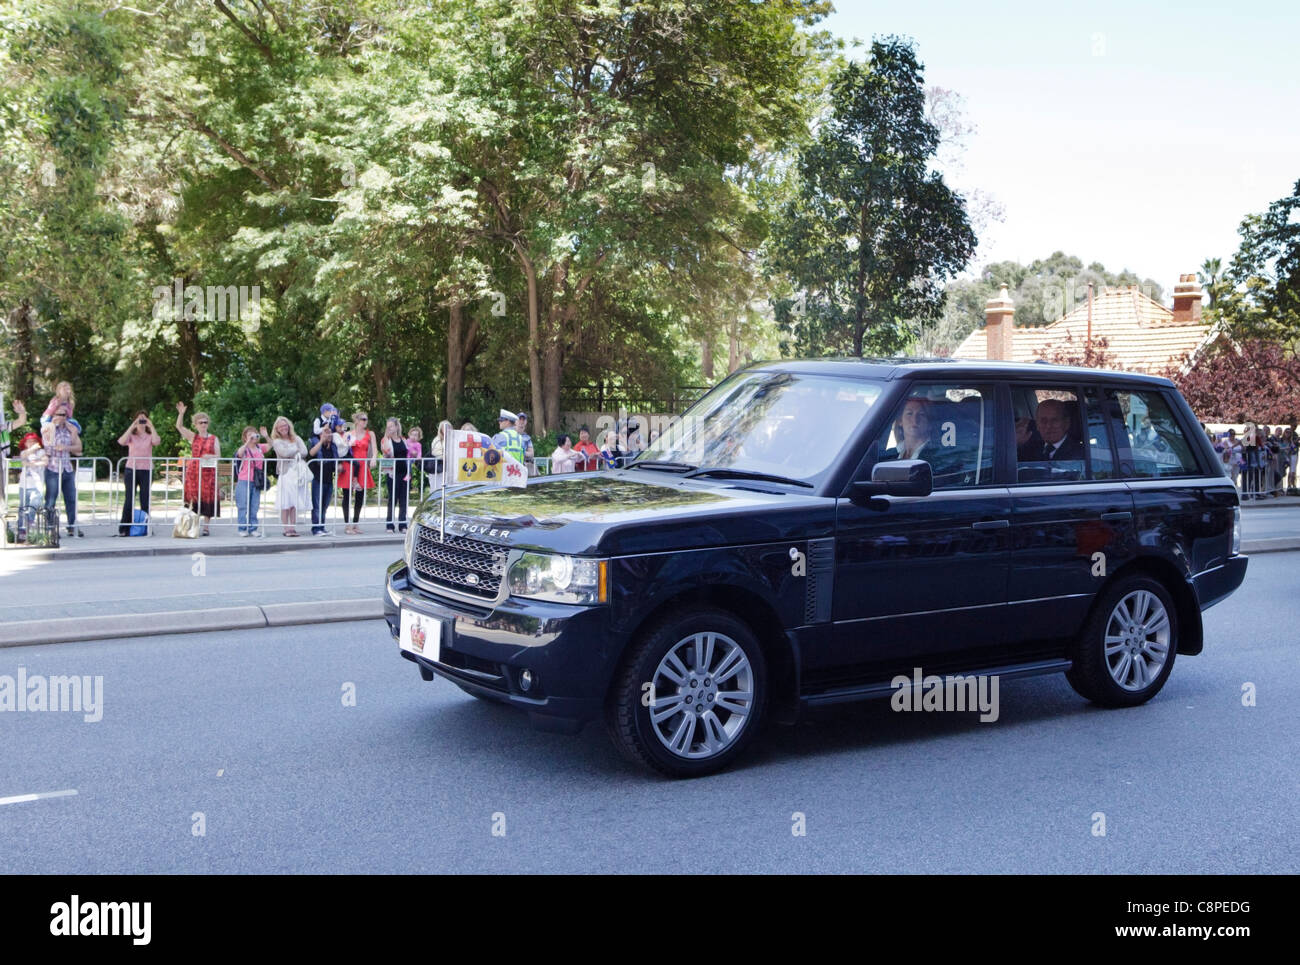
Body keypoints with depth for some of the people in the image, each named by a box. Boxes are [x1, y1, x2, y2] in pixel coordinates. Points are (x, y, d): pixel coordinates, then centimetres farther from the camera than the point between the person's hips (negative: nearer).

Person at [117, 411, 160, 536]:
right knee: (129, 499, -3)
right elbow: (121, 441, -15)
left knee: (145, 501, 3)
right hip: (131, 470, -1)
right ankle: (124, 528, 1)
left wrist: (151, 426, -10)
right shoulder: (131, 435, 6)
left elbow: (157, 441, -16)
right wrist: (132, 426, -15)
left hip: (147, 470, 1)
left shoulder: (150, 436, 7)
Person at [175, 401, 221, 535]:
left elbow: (218, 456, 4)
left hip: (208, 472, 0)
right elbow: (179, 426, 1)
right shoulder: (193, 437, 10)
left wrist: (210, 456, -17)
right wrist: (181, 413, -12)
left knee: (207, 498, -2)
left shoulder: (214, 439, 9)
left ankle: (205, 527, 4)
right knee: (193, 498, -3)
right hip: (193, 471, 0)